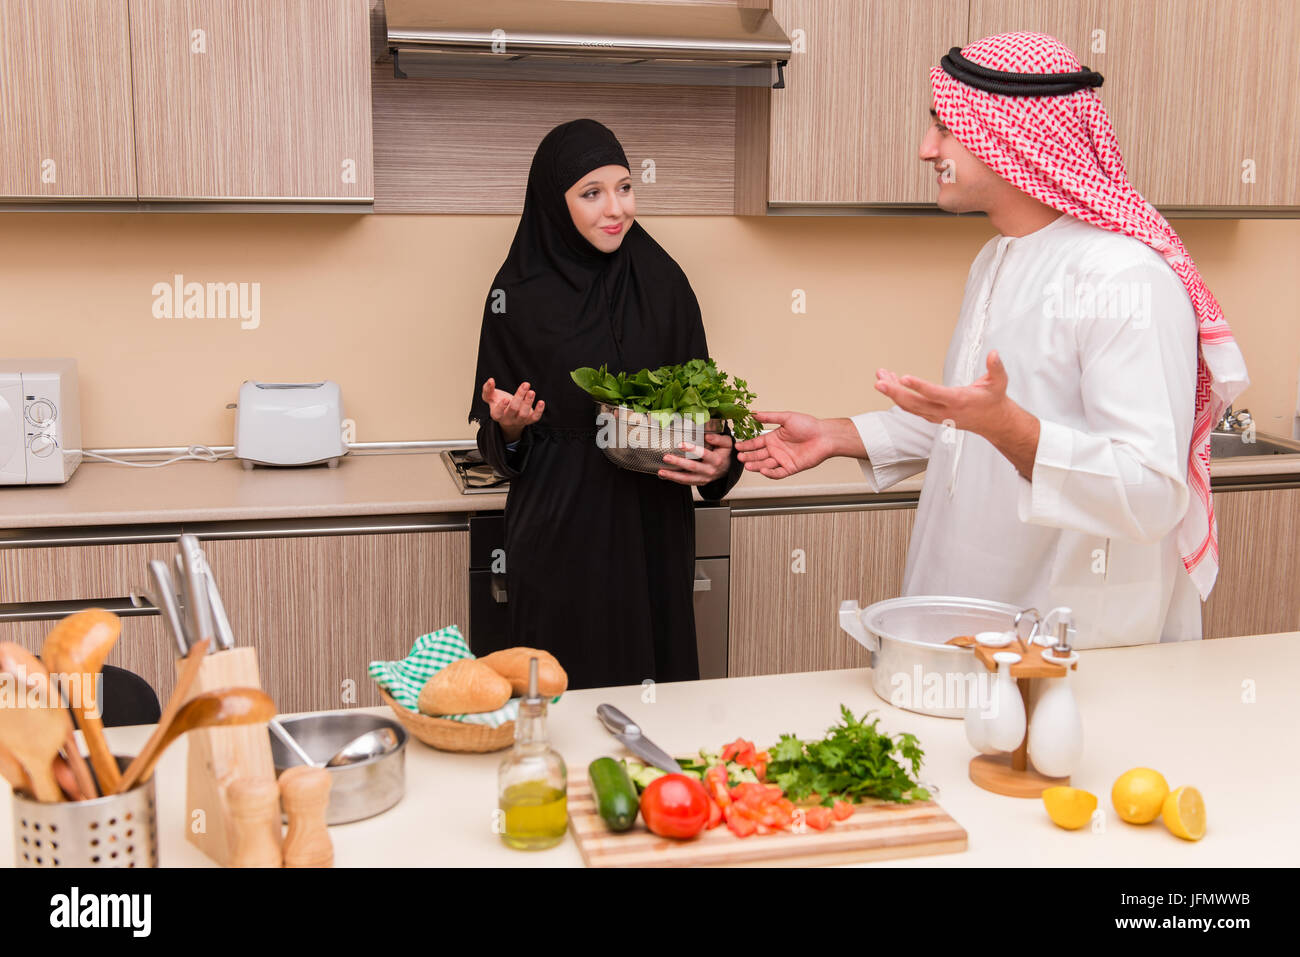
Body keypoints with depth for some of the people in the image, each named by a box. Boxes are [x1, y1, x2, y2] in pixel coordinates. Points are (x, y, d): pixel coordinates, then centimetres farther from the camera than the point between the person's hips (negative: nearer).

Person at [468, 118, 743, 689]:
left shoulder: (663, 282, 4)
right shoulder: (520, 292, -2)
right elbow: (495, 442, 4)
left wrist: (721, 460, -10)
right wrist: (510, 426, -19)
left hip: (652, 533, 2)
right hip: (559, 533, -2)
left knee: (656, 676, 9)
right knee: (562, 686, 4)